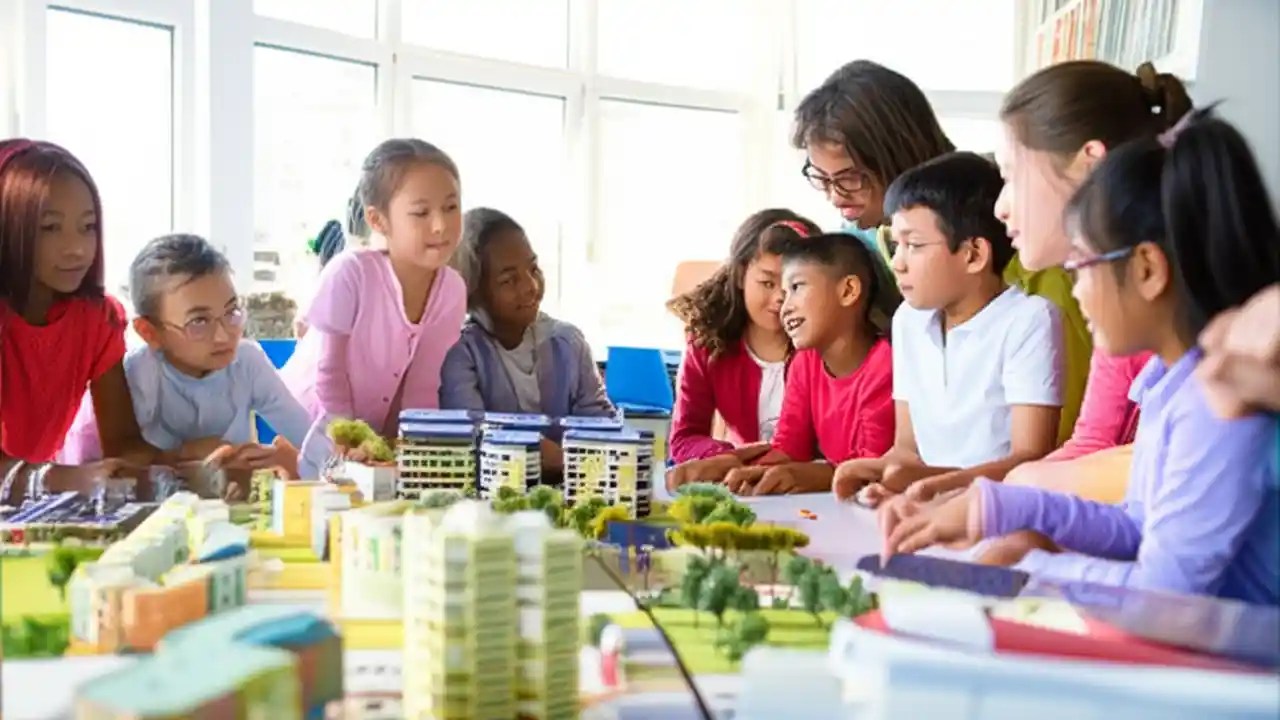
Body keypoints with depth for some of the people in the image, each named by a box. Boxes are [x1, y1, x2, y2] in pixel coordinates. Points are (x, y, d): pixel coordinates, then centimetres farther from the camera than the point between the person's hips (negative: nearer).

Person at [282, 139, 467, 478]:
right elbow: (327, 373, -20)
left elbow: (422, 387, -5)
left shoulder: (452, 289, -13)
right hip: (312, 426, -4)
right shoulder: (349, 272, -27)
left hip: (380, 435, 5)